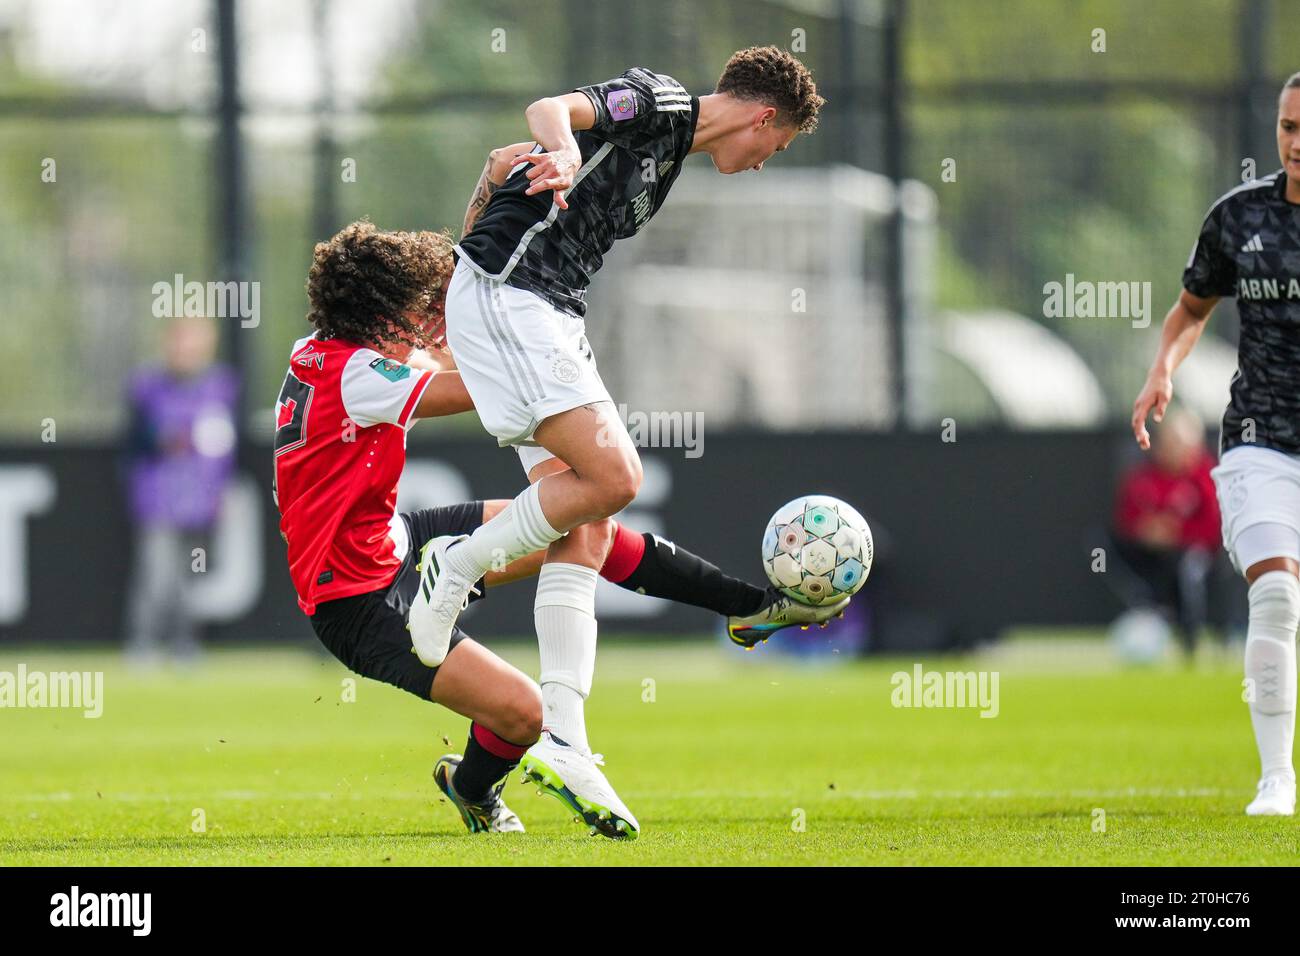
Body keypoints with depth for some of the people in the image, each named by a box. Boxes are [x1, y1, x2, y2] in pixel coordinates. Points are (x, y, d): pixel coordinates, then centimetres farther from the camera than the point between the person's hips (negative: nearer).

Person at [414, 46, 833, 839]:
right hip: (503, 292, -10)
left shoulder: (668, 155, 22)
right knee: (611, 477, -21)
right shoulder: (656, 101, -6)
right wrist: (562, 150, -47)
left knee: (586, 531, 1)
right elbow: (551, 109, -25)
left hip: (548, 315, 10)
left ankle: (562, 740, -3)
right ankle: (457, 566, -3)